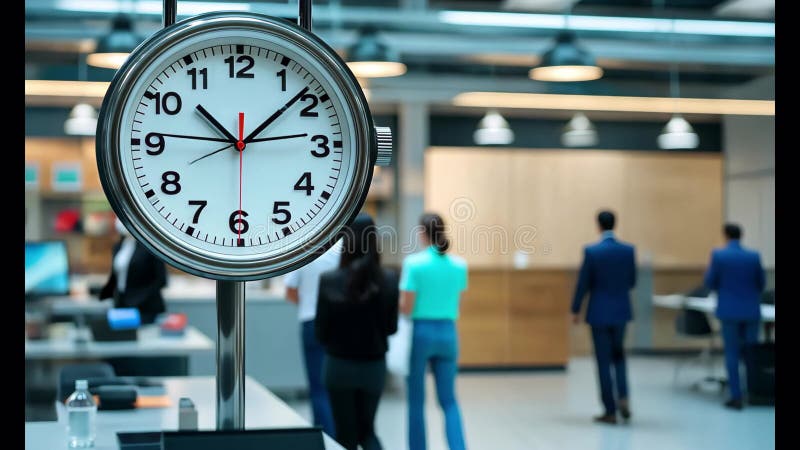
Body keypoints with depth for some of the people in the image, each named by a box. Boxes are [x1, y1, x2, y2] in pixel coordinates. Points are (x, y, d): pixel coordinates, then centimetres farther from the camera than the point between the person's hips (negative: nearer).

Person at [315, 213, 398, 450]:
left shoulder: (330, 281, -14)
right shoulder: (388, 280, -8)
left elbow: (321, 331, -7)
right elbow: (391, 327, 1)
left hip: (340, 366, -2)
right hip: (374, 366, 2)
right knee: (366, 429, 17)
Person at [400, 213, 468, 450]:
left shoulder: (414, 263, -11)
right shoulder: (459, 265, 2)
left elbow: (406, 308, -11)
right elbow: (456, 303, 10)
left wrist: (400, 293, 8)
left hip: (421, 332, -3)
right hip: (448, 333, 4)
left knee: (416, 400, 10)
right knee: (448, 399, 11)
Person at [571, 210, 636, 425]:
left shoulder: (591, 251, -13)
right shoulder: (629, 250, -4)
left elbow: (583, 283, -9)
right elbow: (632, 281, 4)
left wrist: (575, 310, 3)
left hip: (599, 312, -3)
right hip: (621, 310, 3)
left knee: (604, 360, 4)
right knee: (618, 354, 21)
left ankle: (610, 411, 6)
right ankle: (623, 397, 1)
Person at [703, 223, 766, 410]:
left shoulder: (718, 255, -9)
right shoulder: (754, 256, -3)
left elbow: (710, 283, -3)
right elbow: (761, 284, 8)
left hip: (729, 310, -2)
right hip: (751, 310, 2)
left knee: (732, 353, 3)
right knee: (751, 353, 14)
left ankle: (736, 397, 0)